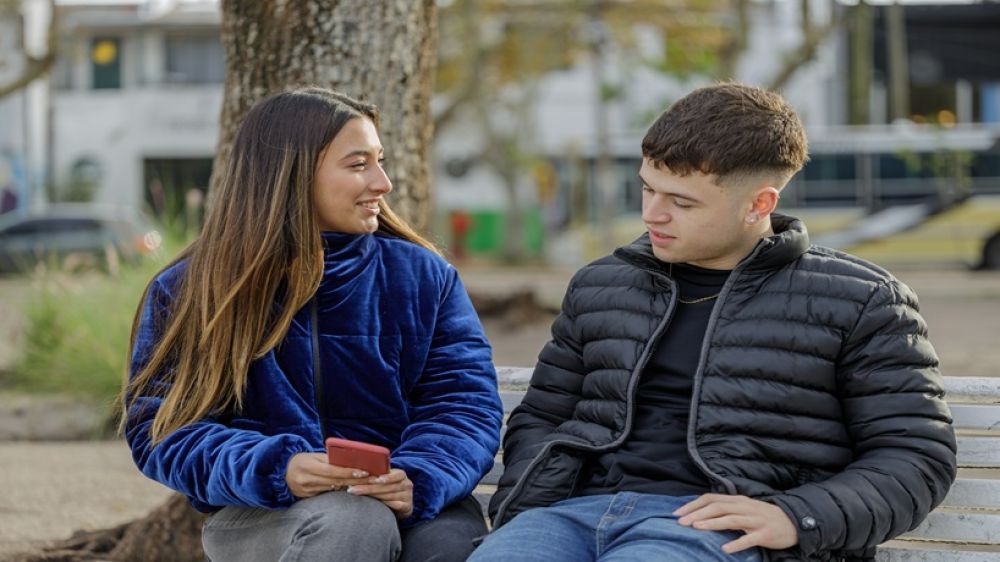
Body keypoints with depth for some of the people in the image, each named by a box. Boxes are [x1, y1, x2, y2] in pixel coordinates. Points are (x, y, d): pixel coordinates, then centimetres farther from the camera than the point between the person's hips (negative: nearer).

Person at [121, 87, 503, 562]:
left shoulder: (423, 277, 7)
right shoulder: (188, 291, 2)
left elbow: (466, 404, 0)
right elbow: (163, 429, -4)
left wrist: (416, 480, -22)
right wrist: (276, 472, -23)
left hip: (402, 505, 1)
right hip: (262, 515, -1)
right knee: (353, 521, -34)